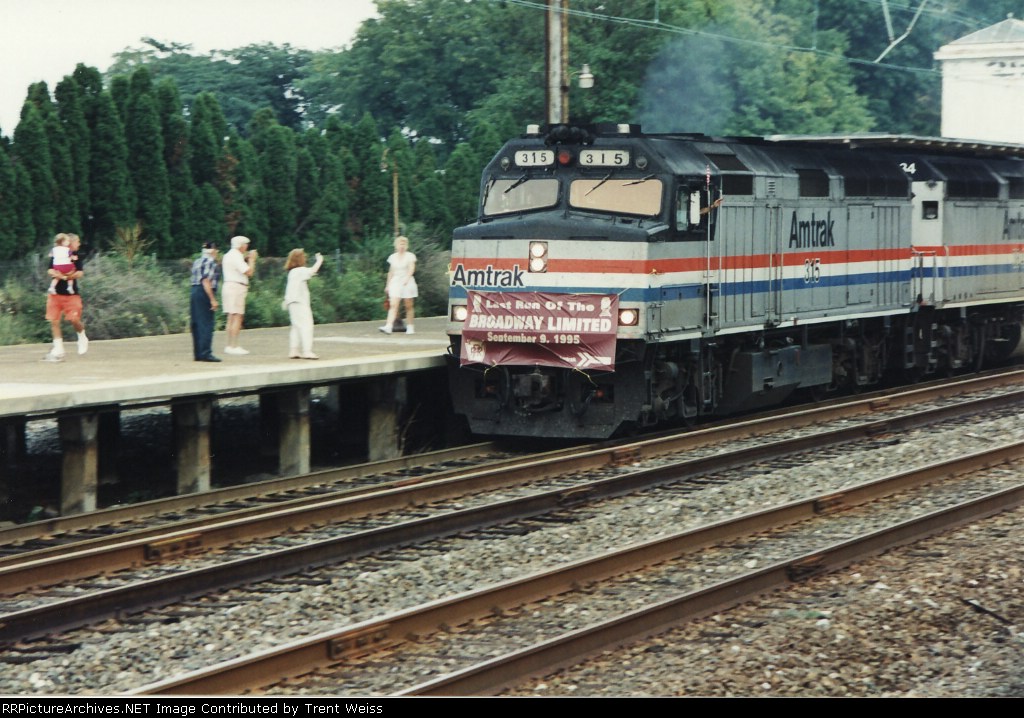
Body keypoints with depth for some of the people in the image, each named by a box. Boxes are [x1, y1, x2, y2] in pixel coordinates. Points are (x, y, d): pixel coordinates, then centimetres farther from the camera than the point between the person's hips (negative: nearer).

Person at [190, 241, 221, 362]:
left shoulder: (197, 261, 17)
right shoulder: (210, 261, -10)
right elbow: (206, 281, -18)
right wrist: (213, 299, -18)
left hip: (194, 291, 9)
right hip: (205, 293, -9)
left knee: (196, 324, 10)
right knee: (207, 324, -8)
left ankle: (198, 353, 13)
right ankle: (205, 353, -12)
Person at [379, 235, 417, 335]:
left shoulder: (410, 256, 0)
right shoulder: (393, 257, 12)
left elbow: (411, 269, -13)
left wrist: (406, 279, -29)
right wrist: (388, 284, 17)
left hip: (407, 282, -3)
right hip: (395, 282, 3)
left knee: (408, 306, 4)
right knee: (393, 305, -11)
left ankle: (410, 327, 13)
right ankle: (388, 326, -24)